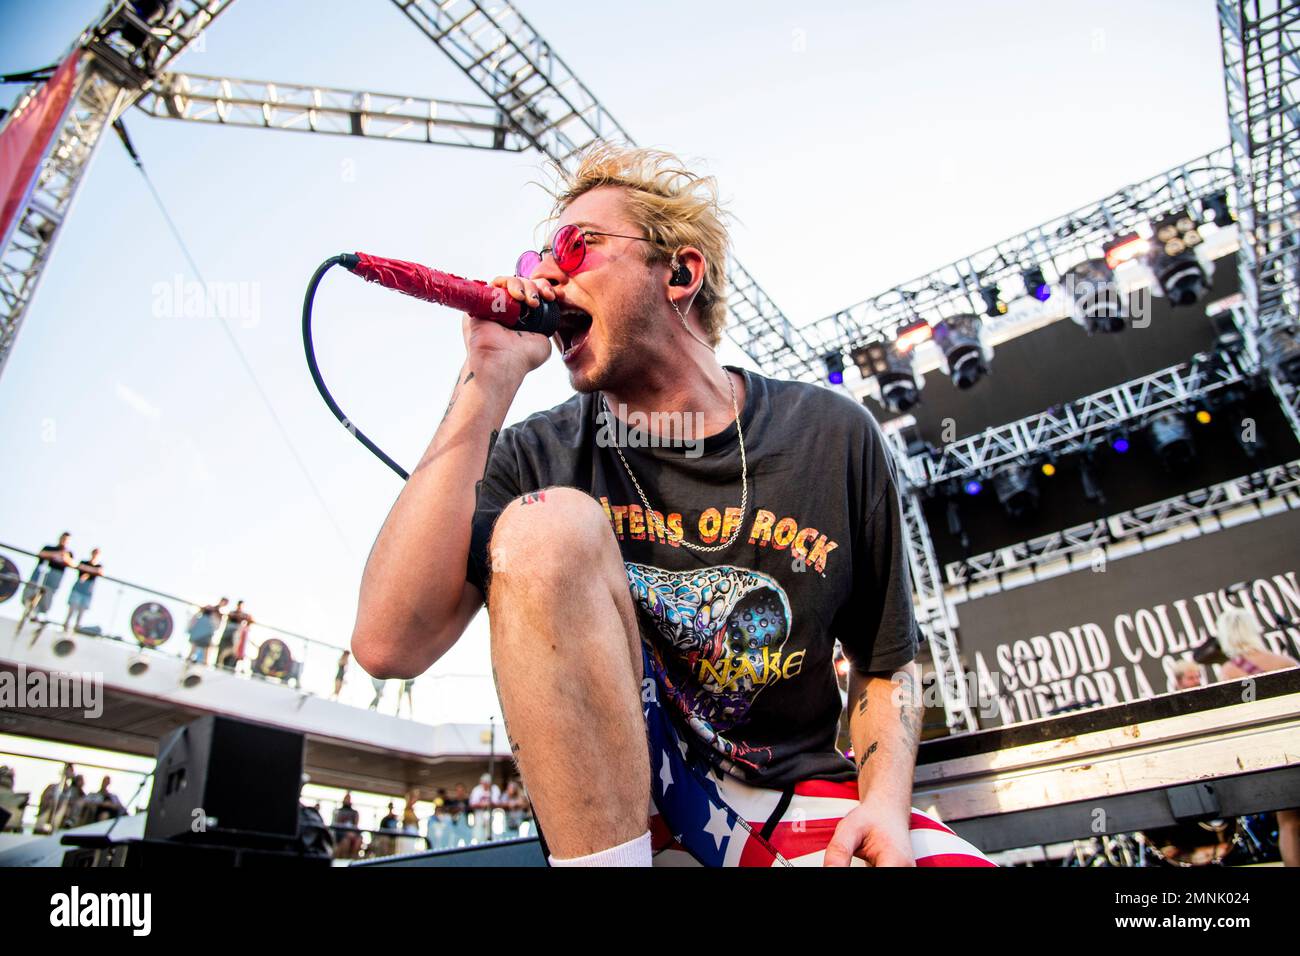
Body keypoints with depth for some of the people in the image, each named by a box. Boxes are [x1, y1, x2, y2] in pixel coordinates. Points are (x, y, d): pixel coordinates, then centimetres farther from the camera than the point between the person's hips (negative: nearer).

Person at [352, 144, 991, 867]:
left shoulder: (833, 437, -4)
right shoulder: (536, 457, -6)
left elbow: (886, 664, 7)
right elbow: (391, 646, -22)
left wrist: (884, 801, -12)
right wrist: (490, 379, -20)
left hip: (796, 793, -1)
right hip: (605, 801, 2)